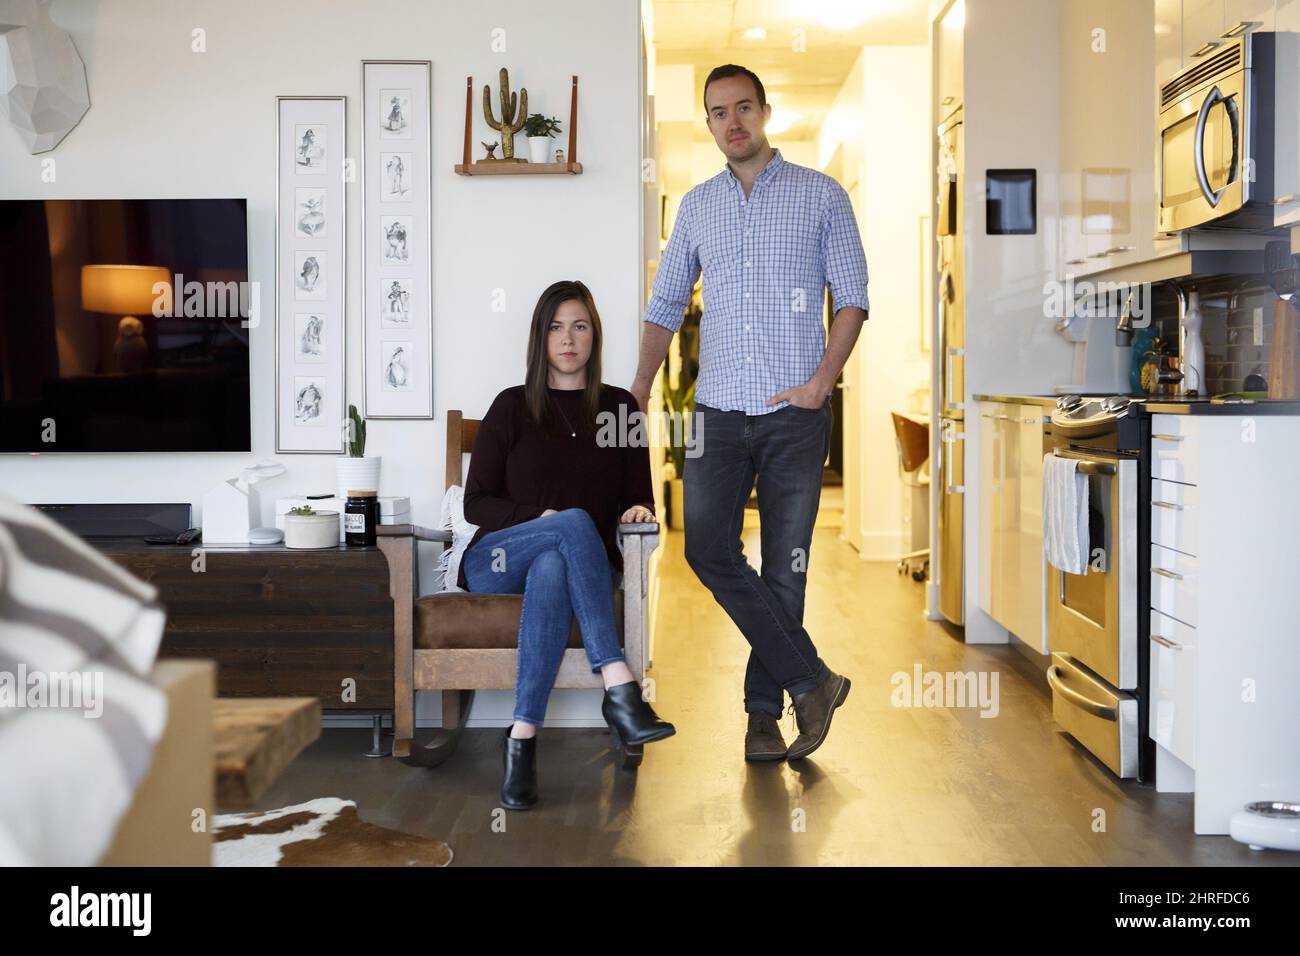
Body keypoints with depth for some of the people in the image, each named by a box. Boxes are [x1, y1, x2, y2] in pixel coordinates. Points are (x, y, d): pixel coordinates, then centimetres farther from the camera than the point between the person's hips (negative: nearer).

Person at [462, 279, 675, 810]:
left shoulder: (619, 407, 15)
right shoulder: (512, 407, 10)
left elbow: (638, 495, 17)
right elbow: (476, 503, 5)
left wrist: (638, 509, -8)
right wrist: (537, 520, -13)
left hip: (570, 559, 1)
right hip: (497, 561, -1)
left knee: (552, 569, -39)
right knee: (575, 522, -36)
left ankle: (523, 737, -46)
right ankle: (619, 686, -48)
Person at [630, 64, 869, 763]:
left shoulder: (820, 195, 5)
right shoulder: (697, 205, 15)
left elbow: (852, 297, 3)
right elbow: (666, 304, 18)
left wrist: (823, 380, -10)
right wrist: (641, 387, 7)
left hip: (795, 411, -3)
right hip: (719, 408, 3)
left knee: (785, 565, 0)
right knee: (707, 547, -12)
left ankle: (764, 710, 12)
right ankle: (811, 681, -3)